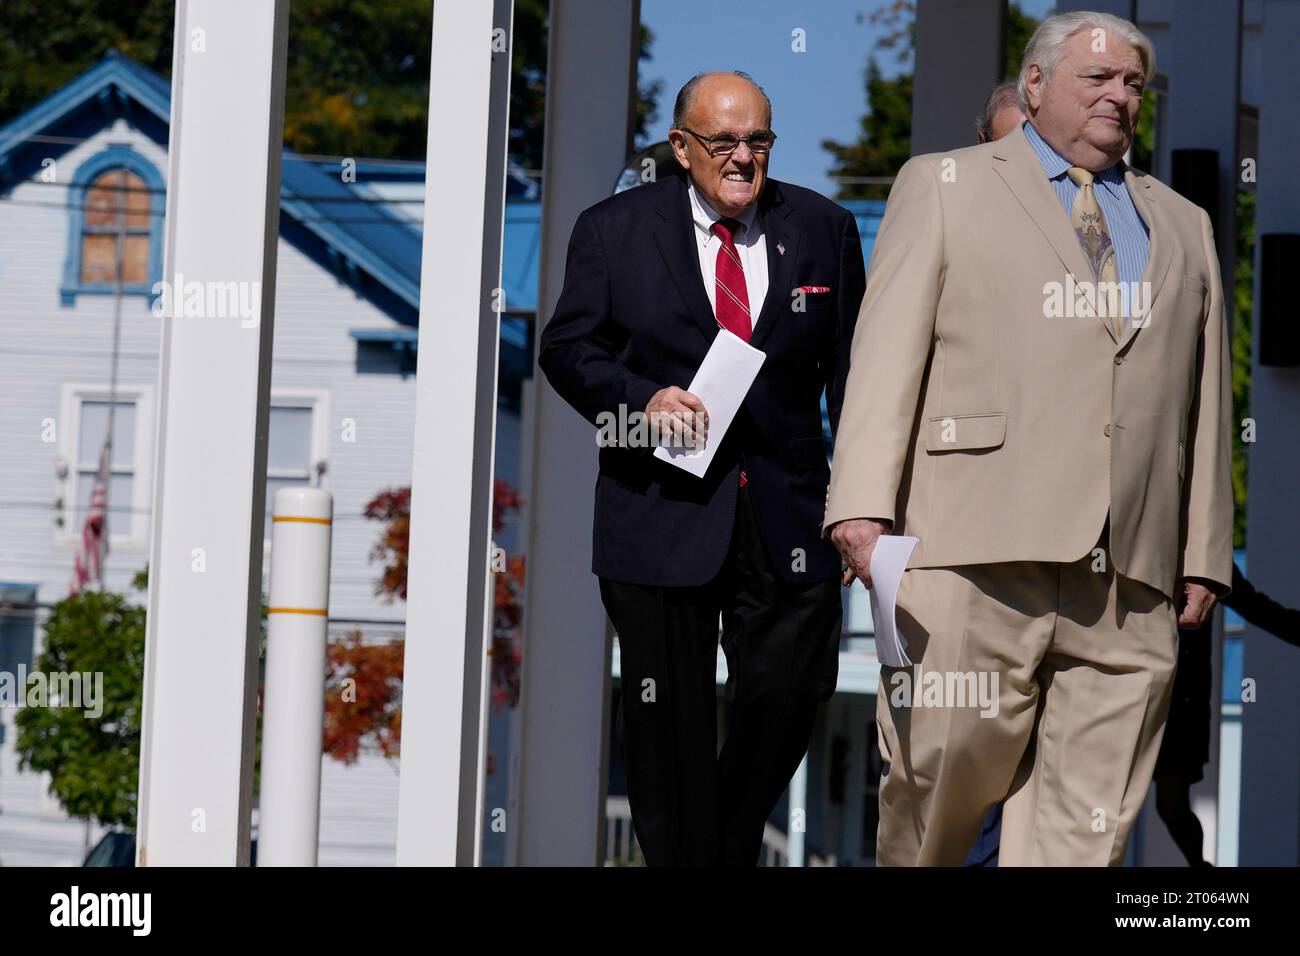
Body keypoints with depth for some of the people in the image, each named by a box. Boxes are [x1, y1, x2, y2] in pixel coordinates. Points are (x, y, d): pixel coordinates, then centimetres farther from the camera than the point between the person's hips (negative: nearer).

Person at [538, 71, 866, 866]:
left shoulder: (823, 230, 8)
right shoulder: (616, 229, 3)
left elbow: (851, 369, 8)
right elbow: (567, 347, 2)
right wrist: (642, 400, -16)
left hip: (788, 517, 2)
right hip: (663, 510, -1)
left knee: (793, 696, 0)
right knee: (670, 720, 3)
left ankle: (730, 848, 24)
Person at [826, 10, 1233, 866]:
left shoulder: (1183, 227, 25)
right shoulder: (945, 187, 13)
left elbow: (1205, 403, 21)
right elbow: (886, 353, 2)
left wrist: (1205, 555, 12)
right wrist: (864, 503, -10)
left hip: (1129, 576, 3)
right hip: (978, 552, -3)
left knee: (1087, 833, -3)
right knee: (947, 771, -5)